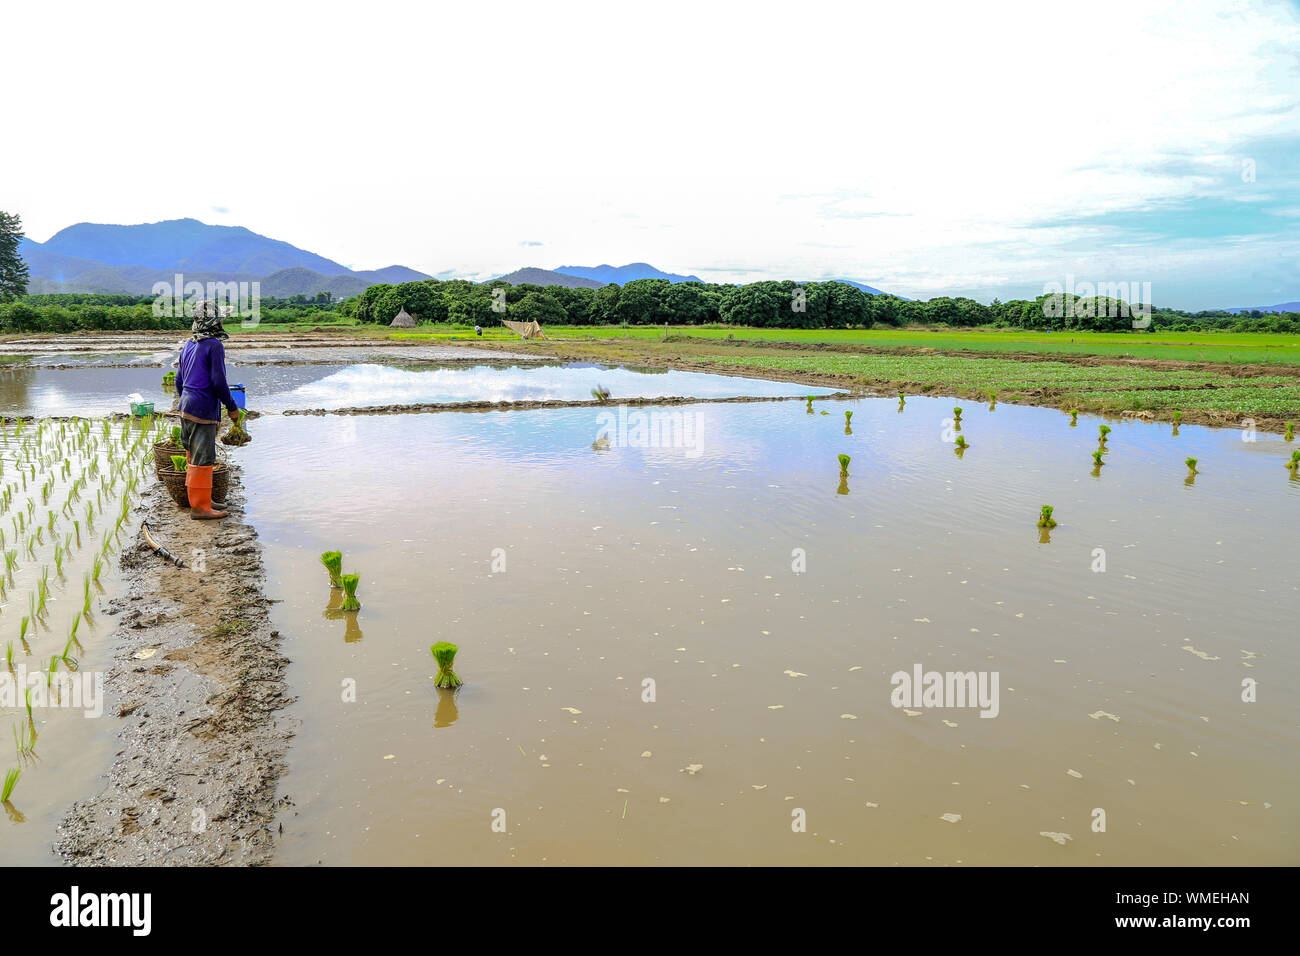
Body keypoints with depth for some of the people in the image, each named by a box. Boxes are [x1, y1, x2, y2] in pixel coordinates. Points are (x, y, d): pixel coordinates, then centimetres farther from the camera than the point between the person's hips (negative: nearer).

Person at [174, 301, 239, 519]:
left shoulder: (189, 345, 14)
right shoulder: (214, 345, -12)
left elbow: (179, 381, 19)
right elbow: (218, 382, -16)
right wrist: (232, 407, -5)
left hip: (186, 407, 9)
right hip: (204, 410, -9)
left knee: (193, 455, 16)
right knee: (203, 459, -5)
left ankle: (197, 499, 25)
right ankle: (199, 506, -2)